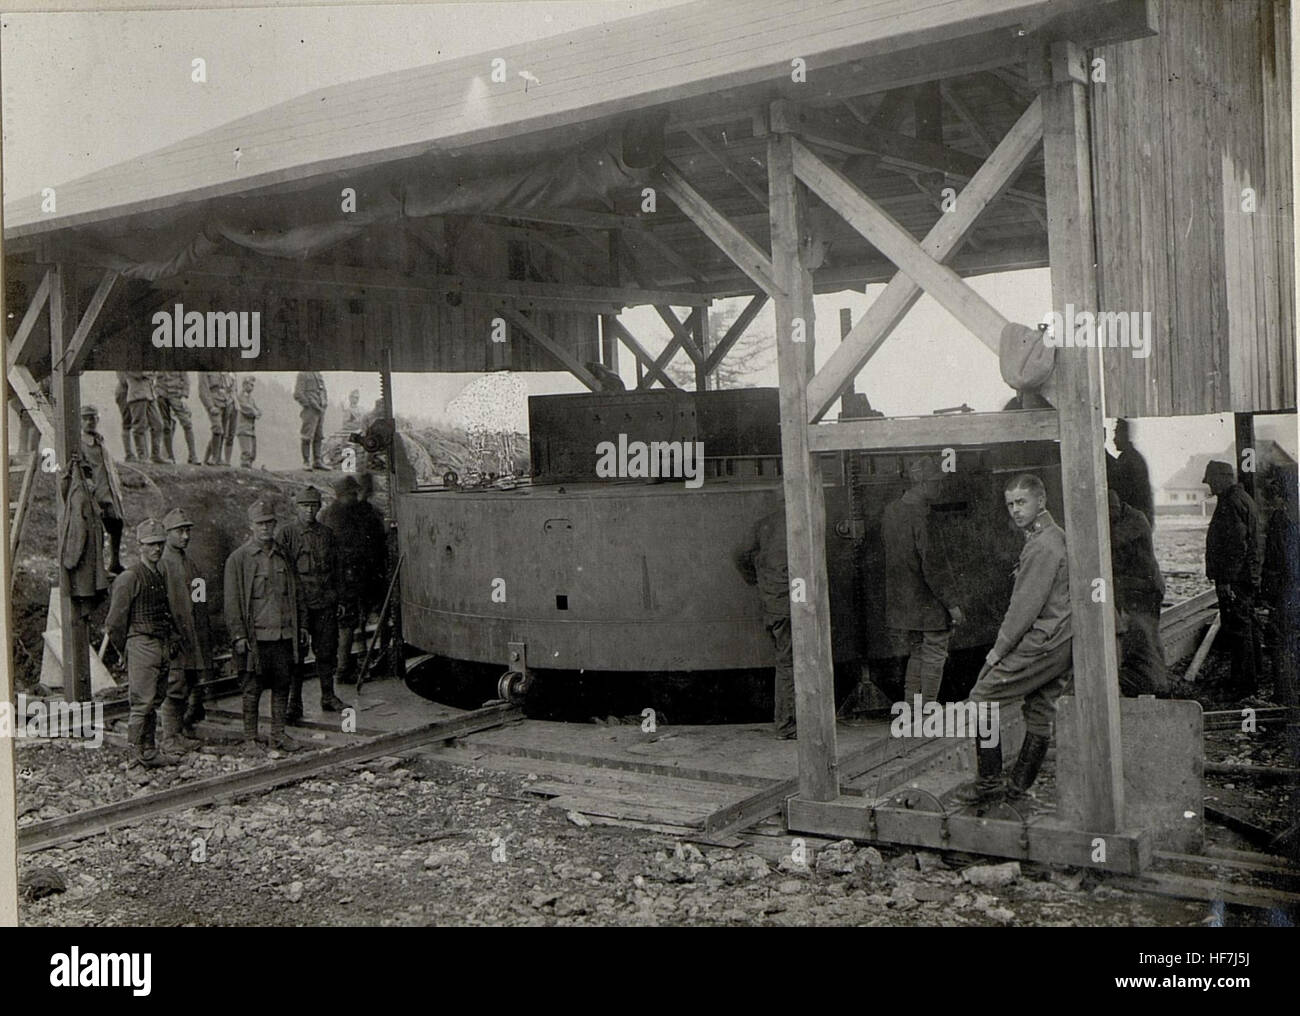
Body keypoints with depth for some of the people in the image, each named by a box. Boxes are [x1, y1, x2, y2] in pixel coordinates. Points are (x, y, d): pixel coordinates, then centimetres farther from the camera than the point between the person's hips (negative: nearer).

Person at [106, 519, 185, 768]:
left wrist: (175, 636, 16)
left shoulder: (161, 575, 16)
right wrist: (125, 650, -1)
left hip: (163, 645, 8)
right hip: (142, 644, -8)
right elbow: (115, 621, -8)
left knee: (156, 699, 11)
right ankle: (142, 752, 0)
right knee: (143, 701, -6)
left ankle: (150, 749, 19)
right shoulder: (130, 577, -9)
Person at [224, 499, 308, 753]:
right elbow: (232, 601, -4)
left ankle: (278, 734, 19)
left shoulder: (284, 556, 12)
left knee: (282, 685, 8)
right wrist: (238, 635, -9)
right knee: (253, 688, 3)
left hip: (284, 634, 4)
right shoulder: (238, 558, -2)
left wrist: (300, 625, 14)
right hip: (255, 636, -4)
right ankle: (250, 738, 13)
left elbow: (296, 593, 18)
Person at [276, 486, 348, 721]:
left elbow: (337, 569, 18)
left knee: (327, 651, 9)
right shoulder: (285, 533, -2)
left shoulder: (327, 533, 12)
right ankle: (294, 704, 6)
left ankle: (328, 698, 21)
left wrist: (338, 596, 14)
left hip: (325, 604, 4)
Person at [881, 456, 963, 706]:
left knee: (916, 654, 18)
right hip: (928, 602, -8)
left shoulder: (890, 511, 5)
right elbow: (933, 566, -21)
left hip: (901, 600, 8)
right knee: (934, 657, 4)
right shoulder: (923, 516, -21)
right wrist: (952, 605, -15)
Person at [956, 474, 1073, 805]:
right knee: (1040, 712, 14)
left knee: (983, 697, -4)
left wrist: (999, 649, -10)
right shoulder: (1057, 536, 14)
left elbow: (1027, 605, -19)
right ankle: (1019, 785, 23)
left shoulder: (1042, 545, -18)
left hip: (1042, 642, -10)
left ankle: (989, 782, 0)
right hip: (1063, 642, 10)